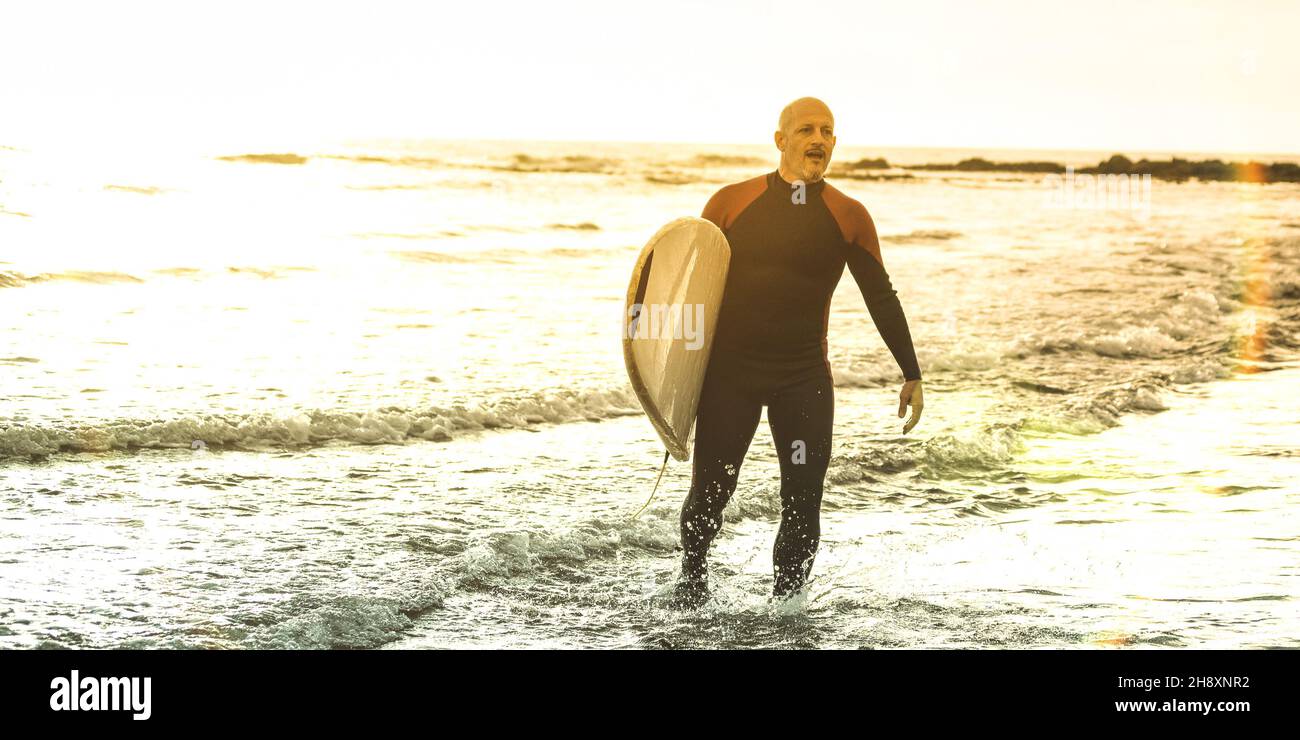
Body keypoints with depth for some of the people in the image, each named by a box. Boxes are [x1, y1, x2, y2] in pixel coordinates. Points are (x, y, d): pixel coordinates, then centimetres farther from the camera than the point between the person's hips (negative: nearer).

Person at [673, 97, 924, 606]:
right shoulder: (732, 202, 0)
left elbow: (881, 297, 9)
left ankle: (785, 601, 17)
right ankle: (692, 576, 27)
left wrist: (911, 374, 7)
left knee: (803, 505, -3)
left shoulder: (848, 217, 3)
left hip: (805, 377, 1)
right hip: (728, 370, -1)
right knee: (709, 493, -1)